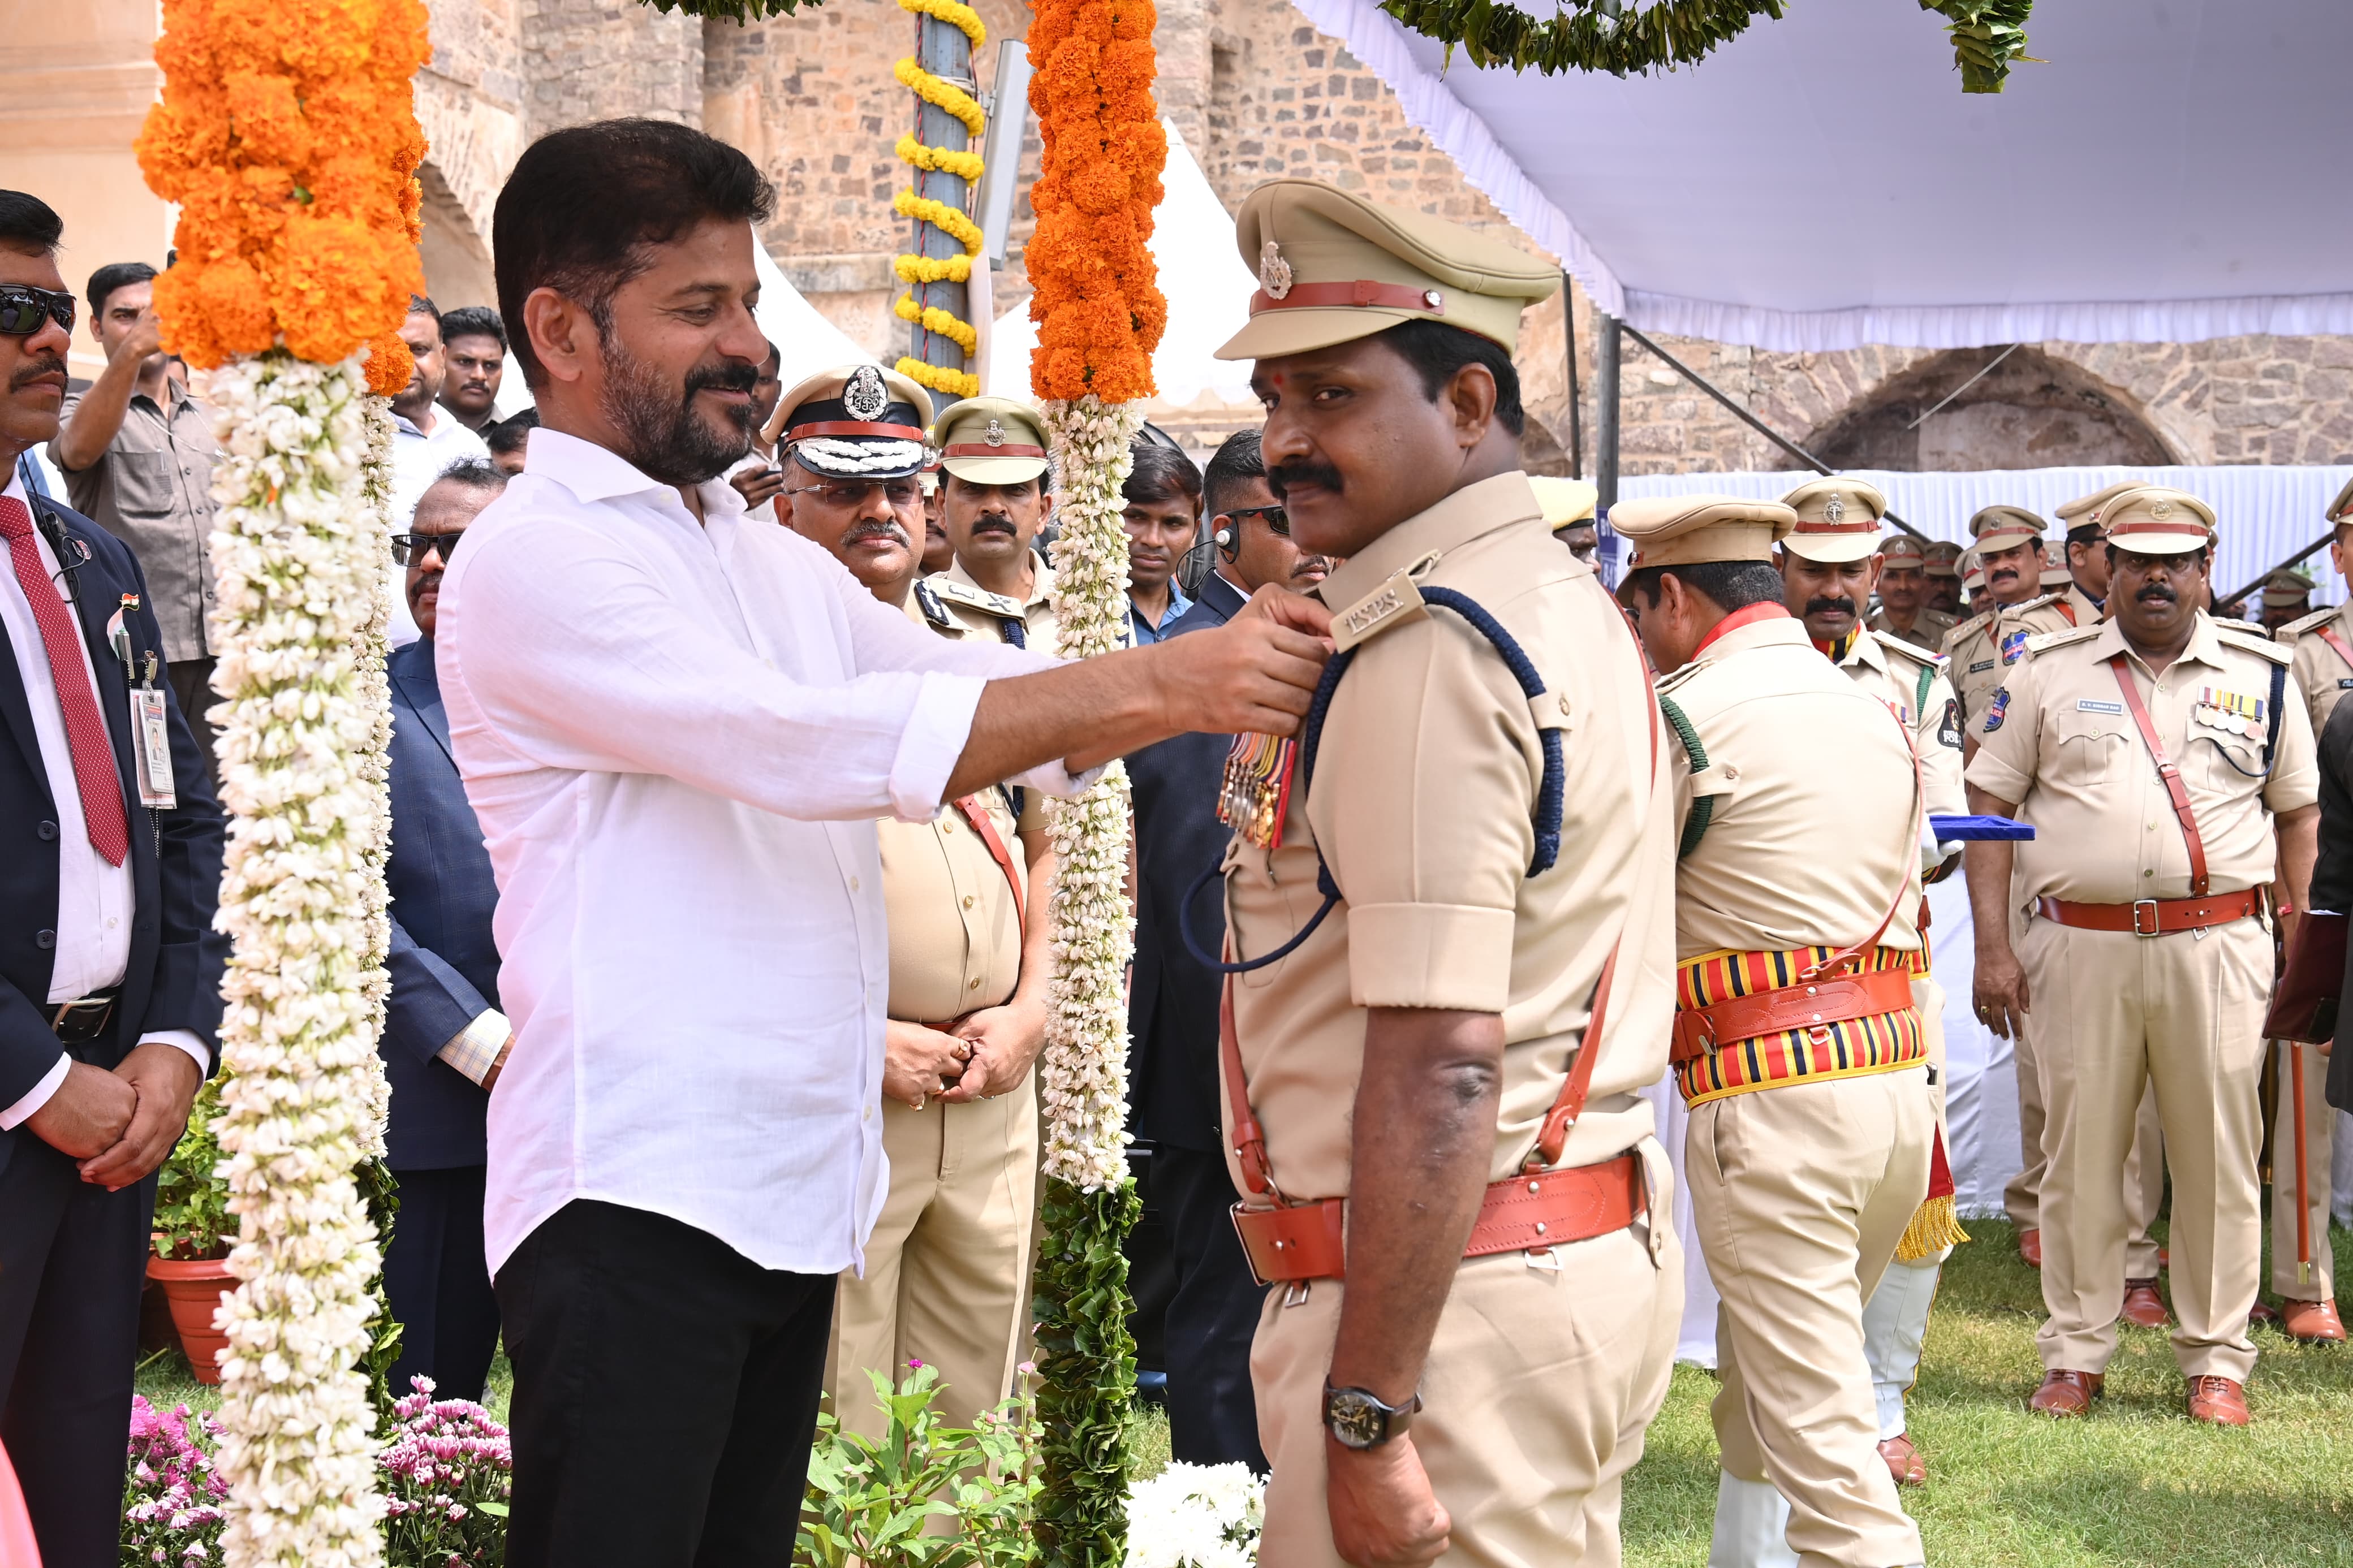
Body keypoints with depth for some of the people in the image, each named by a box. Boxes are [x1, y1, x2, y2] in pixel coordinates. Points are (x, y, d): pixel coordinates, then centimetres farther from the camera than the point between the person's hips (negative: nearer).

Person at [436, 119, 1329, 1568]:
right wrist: (1155, 687, -23)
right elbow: (800, 743, -21)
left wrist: (1232, 672, -8)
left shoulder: (781, 564, 16)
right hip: (634, 1199, -8)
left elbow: (1020, 715, 12)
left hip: (797, 1189, 8)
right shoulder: (532, 560, -10)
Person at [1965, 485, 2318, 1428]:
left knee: (2219, 1155, 3)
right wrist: (1993, 947, -2)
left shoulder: (2261, 676, 10)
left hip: (2218, 947, 1)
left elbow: (2298, 814, 13)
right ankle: (2076, 1355, 15)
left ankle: (2217, 1358, 14)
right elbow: (1989, 803, 6)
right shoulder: (2048, 674, 7)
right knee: (2080, 1153, 4)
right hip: (2081, 945, 0)